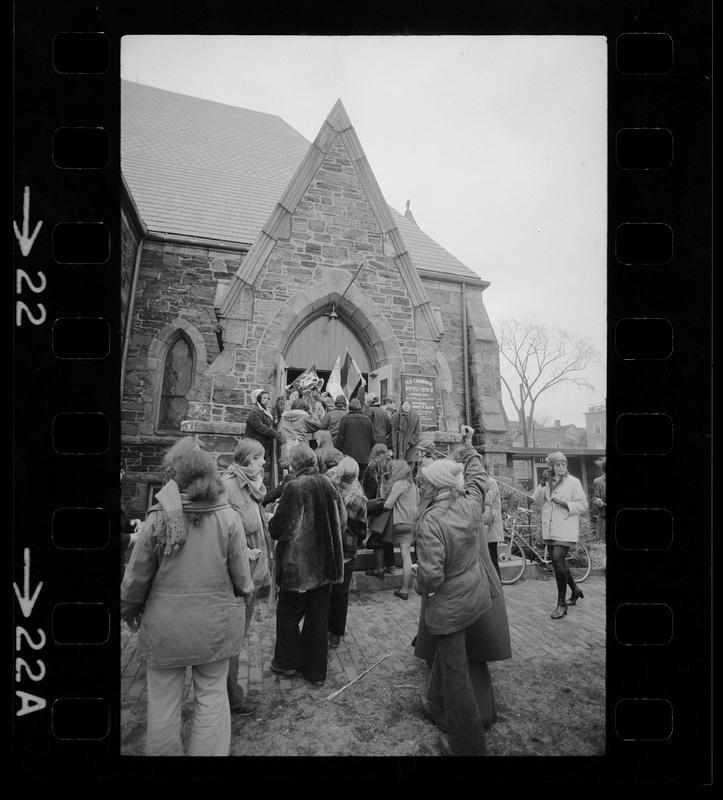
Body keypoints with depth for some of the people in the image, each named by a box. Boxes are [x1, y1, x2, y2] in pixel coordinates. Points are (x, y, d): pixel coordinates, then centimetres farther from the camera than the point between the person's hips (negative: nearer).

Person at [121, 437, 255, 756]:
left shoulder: (159, 517, -14)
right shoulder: (228, 517, -12)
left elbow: (136, 577, -5)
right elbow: (241, 577, -6)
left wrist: (128, 611, 14)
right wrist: (243, 597, 15)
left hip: (165, 627, 0)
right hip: (215, 625, 1)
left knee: (163, 702, 18)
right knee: (212, 697, 17)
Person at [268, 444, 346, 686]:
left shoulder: (294, 487, -19)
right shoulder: (328, 485, -1)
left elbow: (280, 528, -18)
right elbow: (342, 520, 9)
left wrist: (272, 520, 3)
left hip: (297, 565, -5)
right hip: (325, 565, 6)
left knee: (288, 612, 17)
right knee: (318, 616, 16)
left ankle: (288, 662, 30)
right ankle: (316, 671, 26)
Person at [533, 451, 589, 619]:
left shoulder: (573, 482, -2)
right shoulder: (548, 482, 12)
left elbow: (583, 505, -4)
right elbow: (538, 501, 4)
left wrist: (565, 503, -17)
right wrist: (541, 484, -9)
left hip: (565, 528, -6)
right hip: (549, 529, 6)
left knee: (558, 562, -15)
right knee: (559, 562, 15)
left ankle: (562, 604, -3)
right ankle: (575, 589, 40)